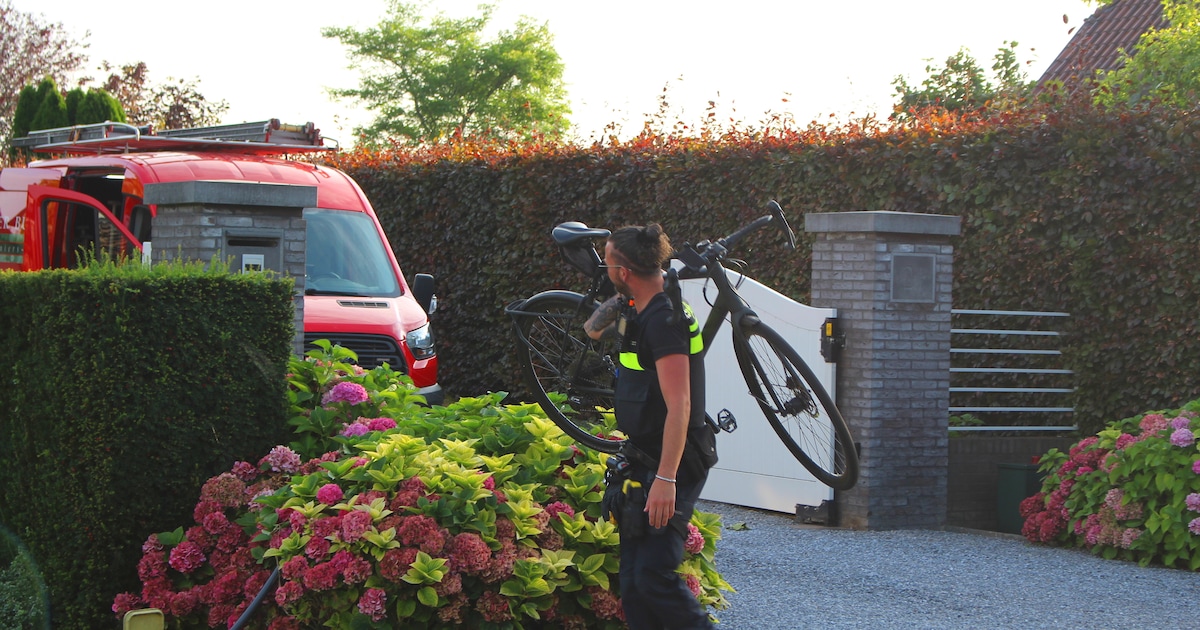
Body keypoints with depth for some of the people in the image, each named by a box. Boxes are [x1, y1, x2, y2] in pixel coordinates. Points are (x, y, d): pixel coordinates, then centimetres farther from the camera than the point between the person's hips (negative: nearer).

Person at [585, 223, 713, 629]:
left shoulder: (665, 320, -19)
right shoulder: (637, 312, 11)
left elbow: (679, 406, -25)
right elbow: (593, 330, 31)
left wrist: (665, 479, -29)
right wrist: (618, 300, 13)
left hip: (672, 467, -10)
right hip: (642, 463, 10)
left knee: (654, 575, -15)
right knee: (633, 580, 10)